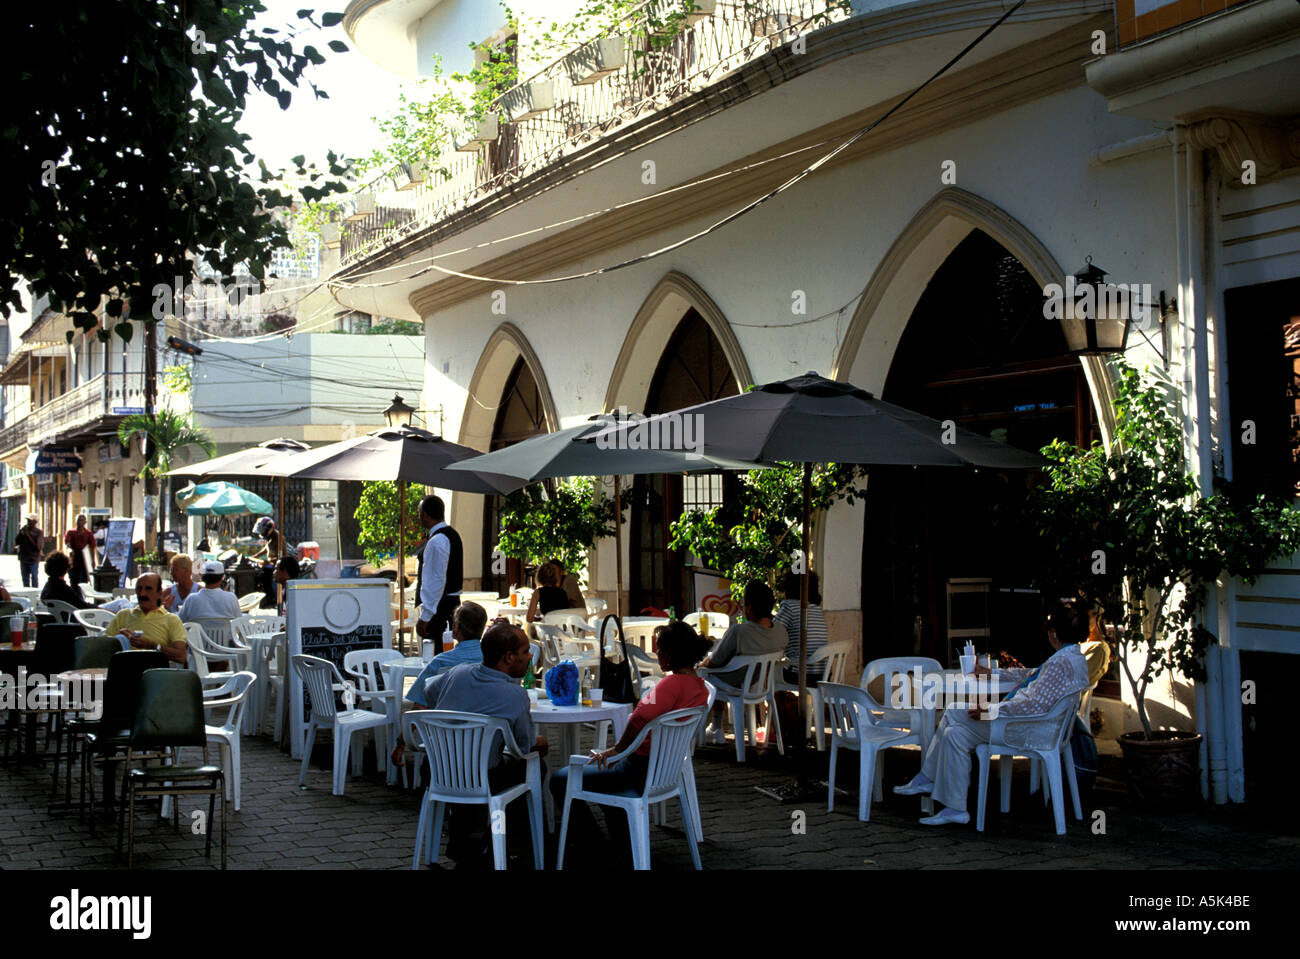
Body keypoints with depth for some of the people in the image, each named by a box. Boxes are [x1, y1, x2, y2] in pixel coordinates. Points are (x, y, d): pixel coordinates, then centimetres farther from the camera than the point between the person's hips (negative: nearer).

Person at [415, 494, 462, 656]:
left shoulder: (436, 541, -17)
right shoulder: (452, 534, 14)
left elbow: (435, 582, -22)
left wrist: (424, 617, -20)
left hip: (440, 606, -10)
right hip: (453, 602, 10)